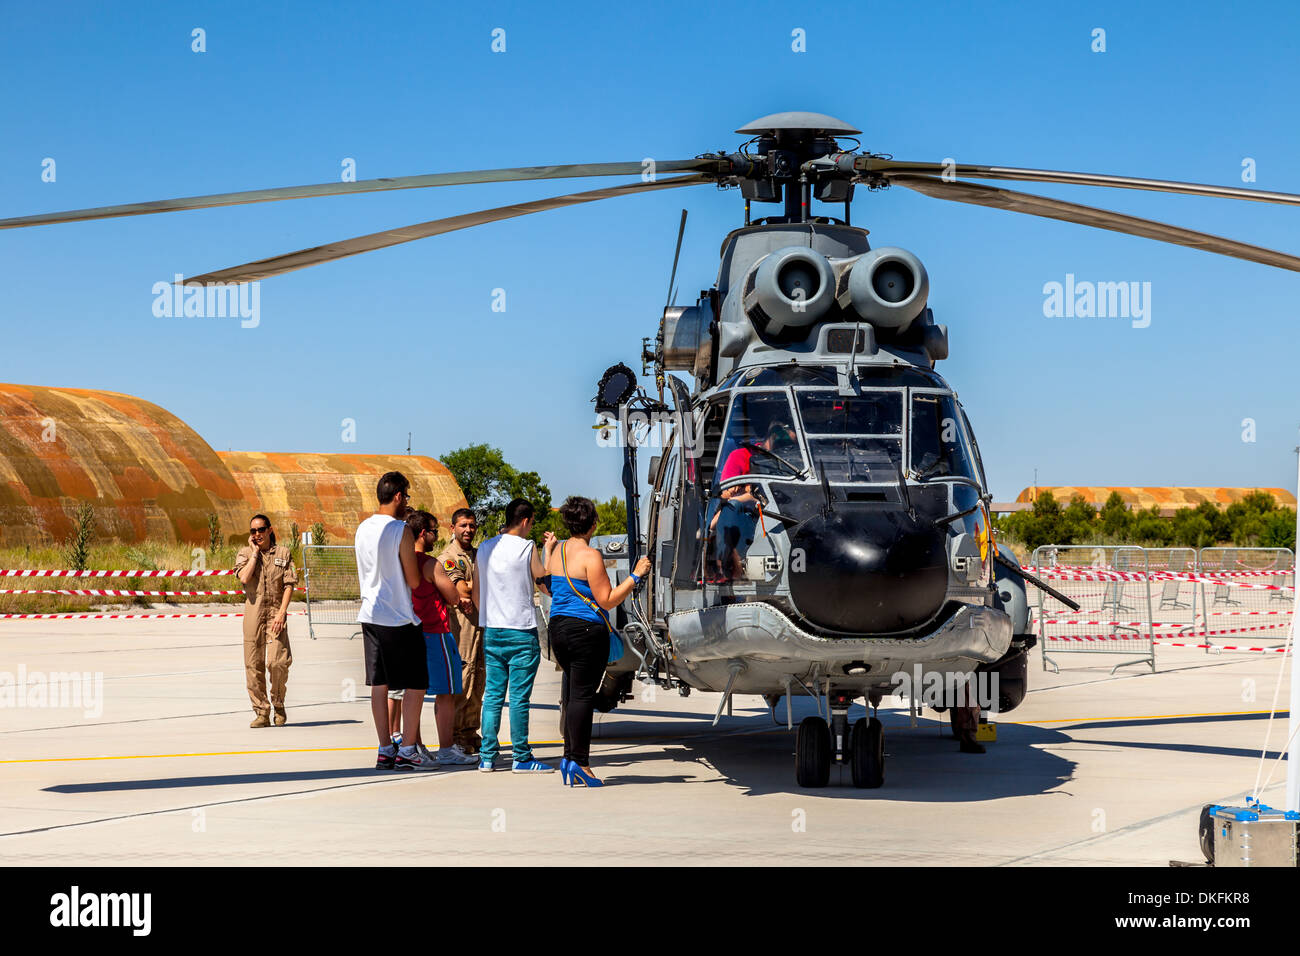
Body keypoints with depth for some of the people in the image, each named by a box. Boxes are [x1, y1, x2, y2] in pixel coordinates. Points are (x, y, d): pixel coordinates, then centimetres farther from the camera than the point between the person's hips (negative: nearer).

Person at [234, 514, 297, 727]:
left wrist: (281, 612, -8)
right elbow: (244, 577, -9)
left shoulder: (283, 553, 9)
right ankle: (261, 712, 6)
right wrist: (255, 552, -3)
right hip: (252, 612, 1)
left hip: (275, 613, -1)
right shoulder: (244, 554, 10)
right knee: (253, 665, -1)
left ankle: (279, 706, 9)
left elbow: (289, 585, 2)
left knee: (277, 662, -13)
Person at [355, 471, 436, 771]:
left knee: (379, 685, 9)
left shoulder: (363, 529, 9)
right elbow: (413, 581, -13)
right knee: (415, 685, 1)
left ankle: (385, 750, 10)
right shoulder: (401, 531, -14)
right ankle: (407, 750, 0)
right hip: (399, 619, -7)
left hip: (370, 616, 7)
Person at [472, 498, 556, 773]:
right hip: (521, 633, -5)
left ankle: (487, 756, 8)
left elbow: (476, 593, 15)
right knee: (519, 697, -3)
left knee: (492, 695, 9)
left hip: (491, 632, 6)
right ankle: (521, 758, 0)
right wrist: (548, 551, 8)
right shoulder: (527, 548, -9)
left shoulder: (484, 548, 8)